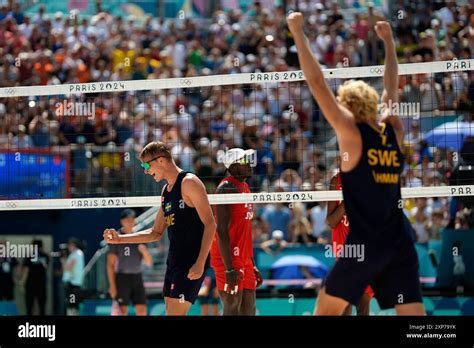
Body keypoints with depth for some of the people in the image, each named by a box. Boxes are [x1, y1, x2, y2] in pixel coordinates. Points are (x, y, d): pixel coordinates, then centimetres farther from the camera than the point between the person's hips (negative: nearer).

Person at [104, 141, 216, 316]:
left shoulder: (189, 182, -10)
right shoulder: (166, 191, 17)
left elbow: (210, 224, -15)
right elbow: (156, 233, 24)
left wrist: (200, 264, -22)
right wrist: (120, 239, 16)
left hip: (191, 265, -9)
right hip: (173, 262, 9)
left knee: (175, 313, -16)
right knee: (171, 312, 6)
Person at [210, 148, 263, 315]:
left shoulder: (244, 187, 15)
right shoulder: (227, 188, -13)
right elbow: (222, 231, -19)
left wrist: (252, 265, 21)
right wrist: (229, 269, -24)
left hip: (244, 260, 9)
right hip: (229, 261, -9)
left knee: (249, 309, 7)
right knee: (232, 309, -8)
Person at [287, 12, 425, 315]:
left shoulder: (352, 132, -4)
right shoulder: (393, 131, 10)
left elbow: (317, 82, -4)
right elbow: (391, 90, 28)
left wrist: (298, 33, 1)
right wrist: (389, 42, 38)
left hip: (364, 242, -5)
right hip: (401, 244, 5)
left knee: (326, 310, 10)